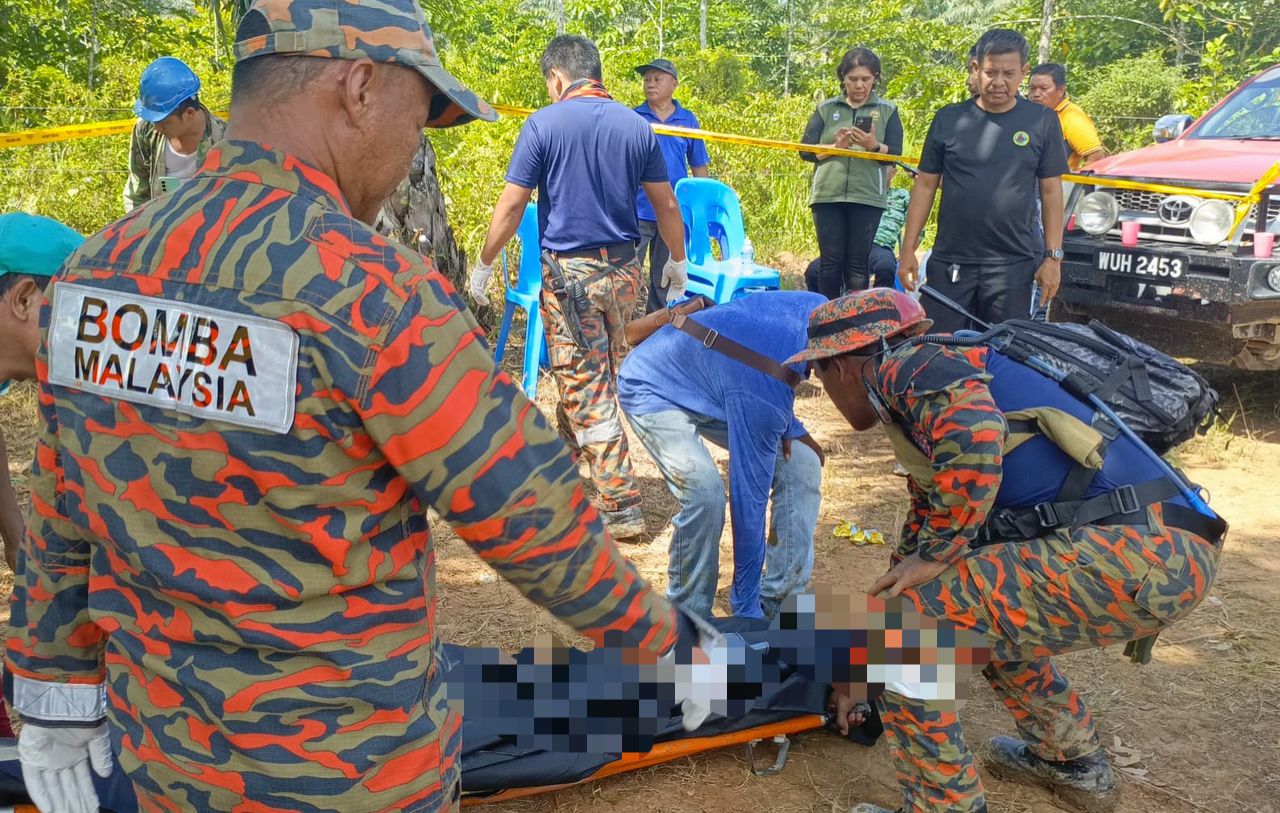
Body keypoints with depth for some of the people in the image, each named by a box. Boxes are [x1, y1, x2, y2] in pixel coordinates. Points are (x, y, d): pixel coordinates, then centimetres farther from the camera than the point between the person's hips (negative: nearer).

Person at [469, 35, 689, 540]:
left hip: (569, 271, -5)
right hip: (623, 269, 5)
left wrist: (484, 264, 4)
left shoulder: (544, 124, -6)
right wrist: (677, 262, 23)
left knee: (585, 384, -1)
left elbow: (511, 205, -7)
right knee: (608, 369, 21)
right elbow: (666, 204, 9)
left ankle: (621, 506, -3)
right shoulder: (636, 125, 6)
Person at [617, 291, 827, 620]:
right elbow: (749, 500, -33)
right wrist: (746, 611, -25)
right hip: (652, 391, -8)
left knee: (802, 462, -5)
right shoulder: (764, 392, -39)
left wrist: (789, 427, -11)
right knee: (704, 490, -31)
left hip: (710, 383, 8)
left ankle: (781, 602, 3)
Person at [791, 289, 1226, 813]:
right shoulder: (924, 414, 28)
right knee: (979, 600, 32)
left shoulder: (905, 367, 0)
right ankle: (1073, 763, 42)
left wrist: (935, 555, -9)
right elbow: (923, 528, 35)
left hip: (1132, 551, -10)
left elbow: (975, 436, -23)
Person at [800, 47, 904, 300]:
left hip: (867, 197, -1)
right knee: (830, 262, 1)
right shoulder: (826, 109, 10)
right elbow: (806, 150, 3)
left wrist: (874, 146, -22)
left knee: (858, 265, 1)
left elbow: (895, 154, -1)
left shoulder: (887, 111, 7)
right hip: (828, 195, 1)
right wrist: (836, 146, -14)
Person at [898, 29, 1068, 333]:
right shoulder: (949, 119, 3)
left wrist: (1053, 257, -1)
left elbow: (1051, 191, 4)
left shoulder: (1042, 122, 2)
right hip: (949, 262, 1)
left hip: (1013, 265, -1)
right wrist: (908, 249, 2)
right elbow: (925, 185, 6)